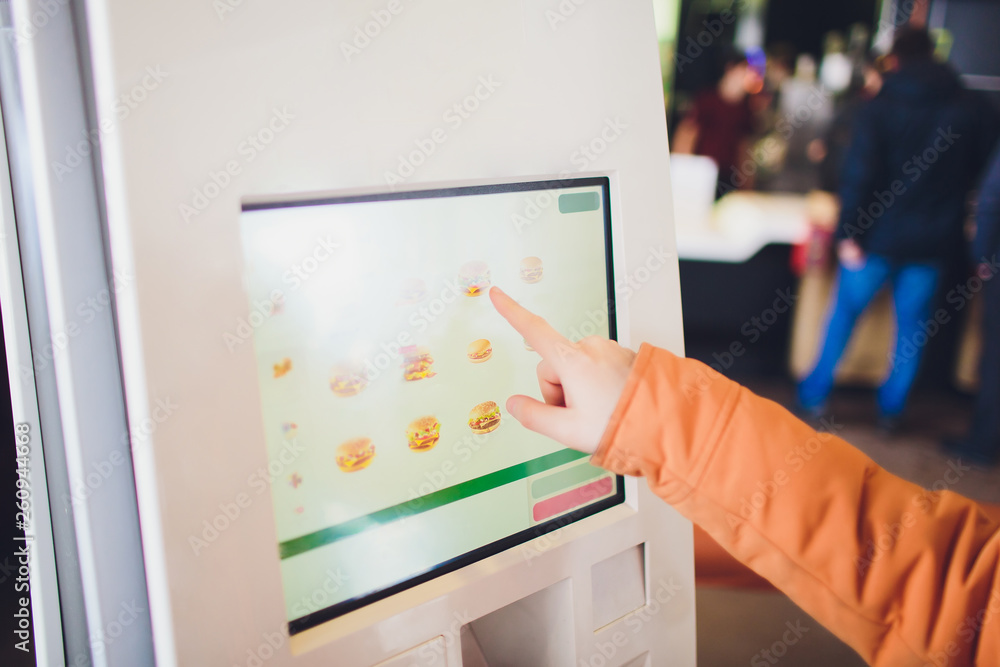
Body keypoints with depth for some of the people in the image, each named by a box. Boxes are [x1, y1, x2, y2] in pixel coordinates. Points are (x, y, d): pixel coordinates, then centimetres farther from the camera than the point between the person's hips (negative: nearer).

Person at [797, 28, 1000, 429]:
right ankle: (892, 408, 22)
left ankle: (814, 395, 18)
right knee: (912, 323, 13)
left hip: (880, 234, -2)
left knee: (845, 312, 11)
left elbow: (858, 175, -16)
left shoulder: (878, 109, -10)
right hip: (935, 239, 2)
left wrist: (848, 232, -13)